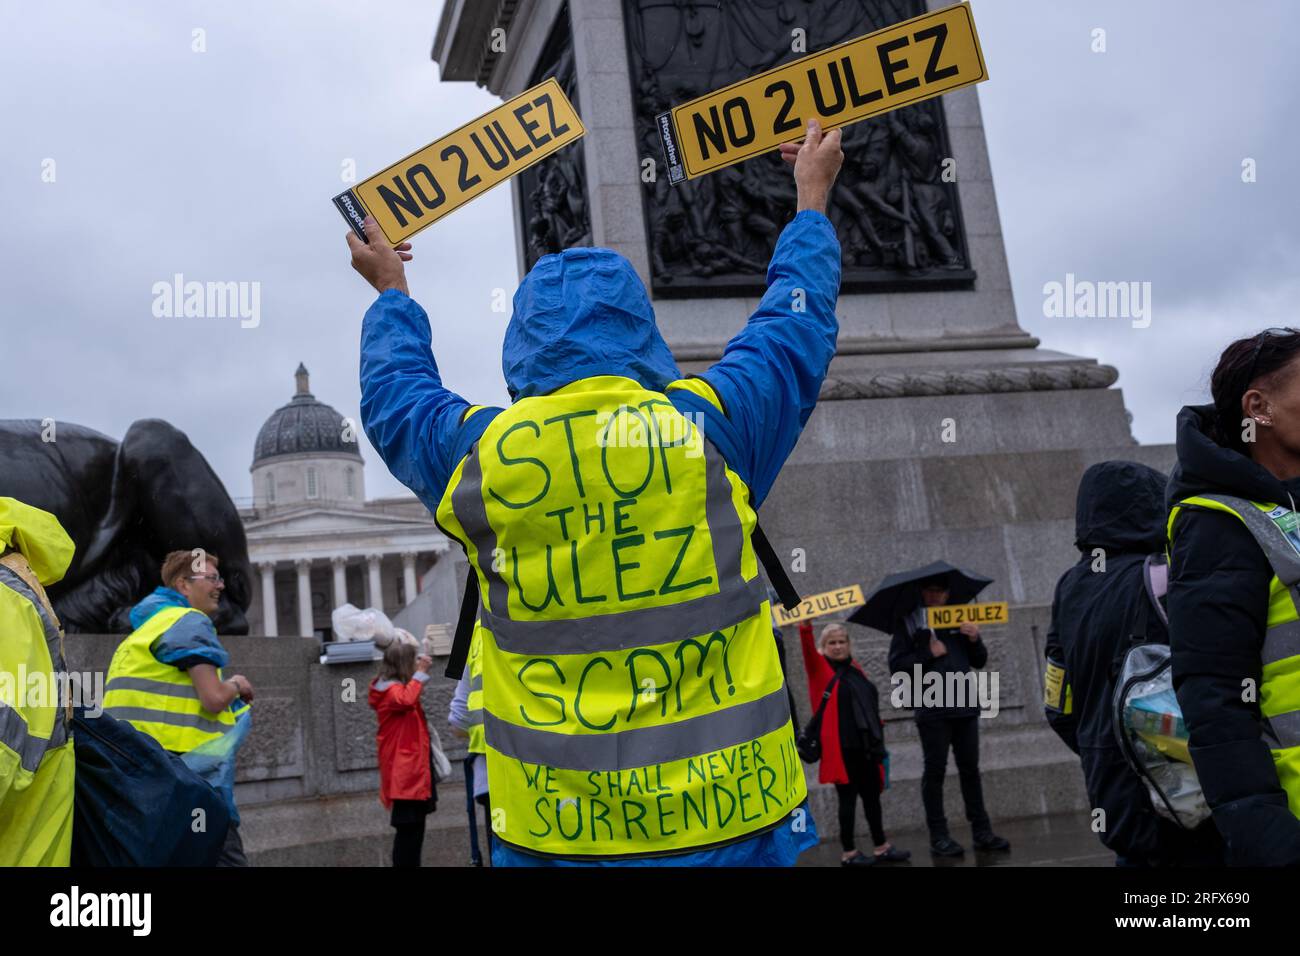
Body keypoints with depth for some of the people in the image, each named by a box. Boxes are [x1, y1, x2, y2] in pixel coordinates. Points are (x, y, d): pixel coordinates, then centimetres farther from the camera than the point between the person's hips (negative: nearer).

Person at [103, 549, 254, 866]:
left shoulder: (149, 624, 23)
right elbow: (214, 698, -18)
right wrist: (236, 684, 4)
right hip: (184, 768, -10)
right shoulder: (190, 622, -7)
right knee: (226, 858, -8)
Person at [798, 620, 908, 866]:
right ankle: (848, 852, 10)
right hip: (841, 748, -6)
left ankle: (882, 847, 23)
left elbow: (869, 707, 17)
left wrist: (878, 741, 16)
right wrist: (805, 625, -41)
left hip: (866, 746, 6)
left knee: (872, 796, 13)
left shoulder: (854, 669, 14)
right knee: (848, 797, 0)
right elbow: (808, 649, -23)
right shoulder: (820, 667, -2)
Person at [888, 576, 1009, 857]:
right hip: (933, 709, -4)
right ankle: (939, 836, 4)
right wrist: (929, 654, -14)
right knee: (935, 770, 0)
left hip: (965, 706, 4)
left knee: (970, 769, 8)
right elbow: (897, 665, -5)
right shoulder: (908, 622, 2)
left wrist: (975, 640, -4)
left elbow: (980, 661, 15)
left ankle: (981, 831, 13)